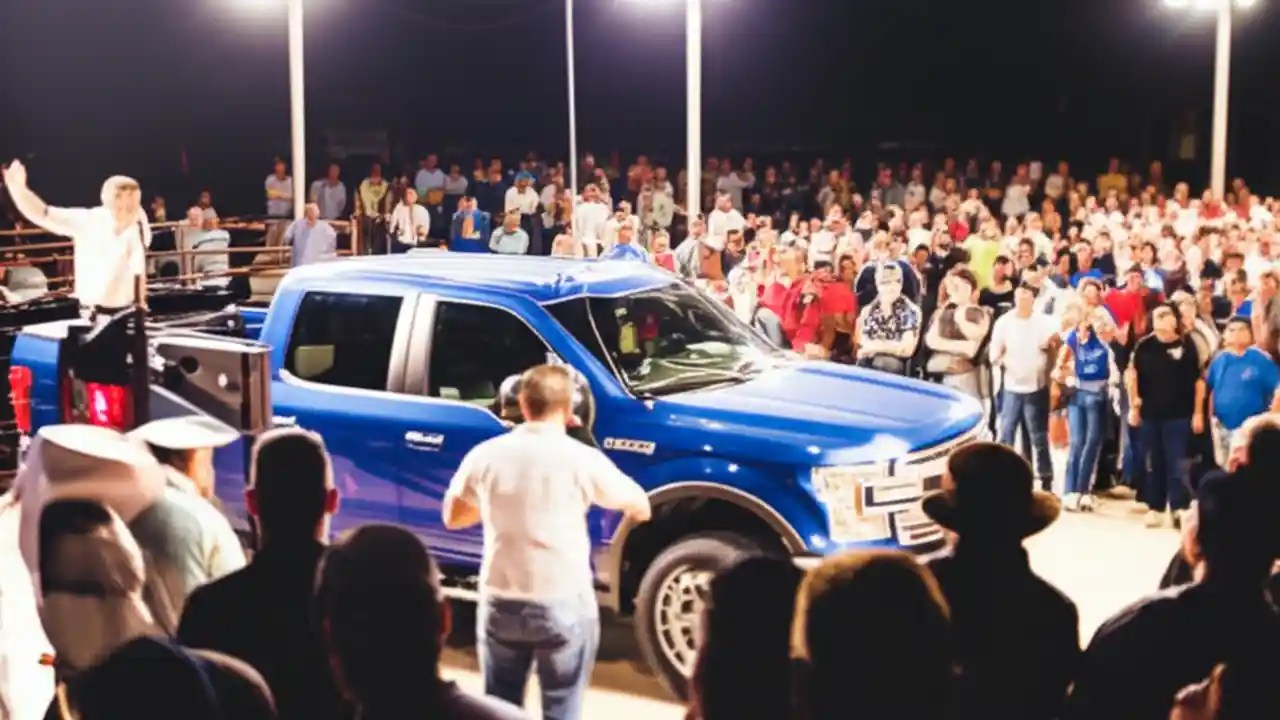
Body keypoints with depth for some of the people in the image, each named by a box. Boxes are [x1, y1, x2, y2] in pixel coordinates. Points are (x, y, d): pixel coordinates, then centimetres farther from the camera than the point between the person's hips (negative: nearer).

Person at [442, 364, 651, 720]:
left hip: (500, 603, 3)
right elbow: (641, 509, 2)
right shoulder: (582, 458, -11)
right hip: (564, 605, -3)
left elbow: (453, 517, 12)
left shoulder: (485, 454, -2)